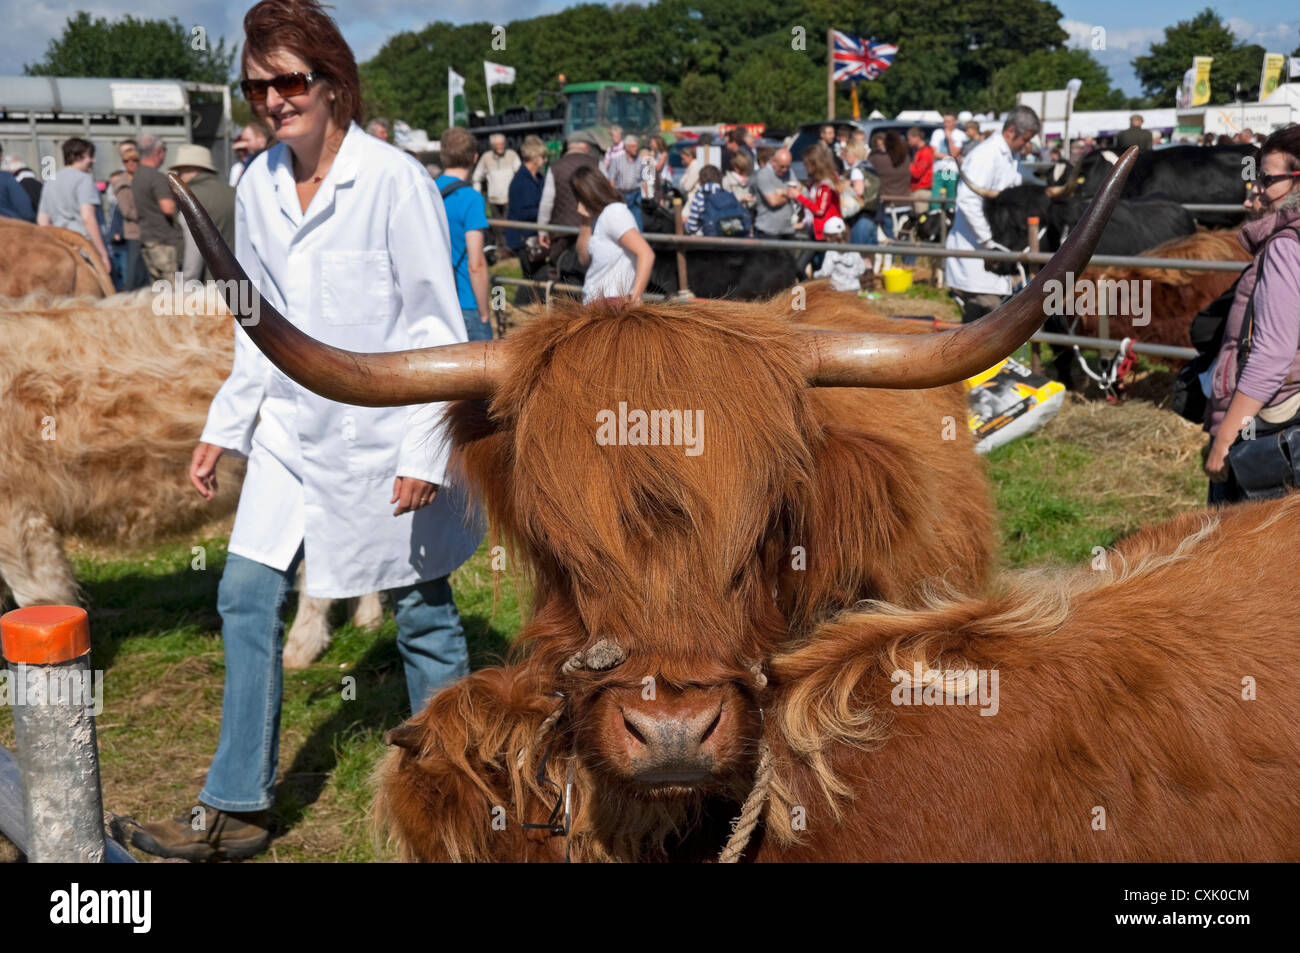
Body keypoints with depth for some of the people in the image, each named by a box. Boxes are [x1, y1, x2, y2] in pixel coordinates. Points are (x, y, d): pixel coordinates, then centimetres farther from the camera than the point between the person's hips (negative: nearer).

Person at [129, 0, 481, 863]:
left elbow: (437, 324, -13)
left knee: (422, 608, 8)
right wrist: (223, 428, 11)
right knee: (247, 598, 4)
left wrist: (425, 449, -15)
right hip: (294, 433, 6)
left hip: (384, 435, -6)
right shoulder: (258, 186, 4)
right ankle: (237, 809, 18)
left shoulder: (394, 181, -14)